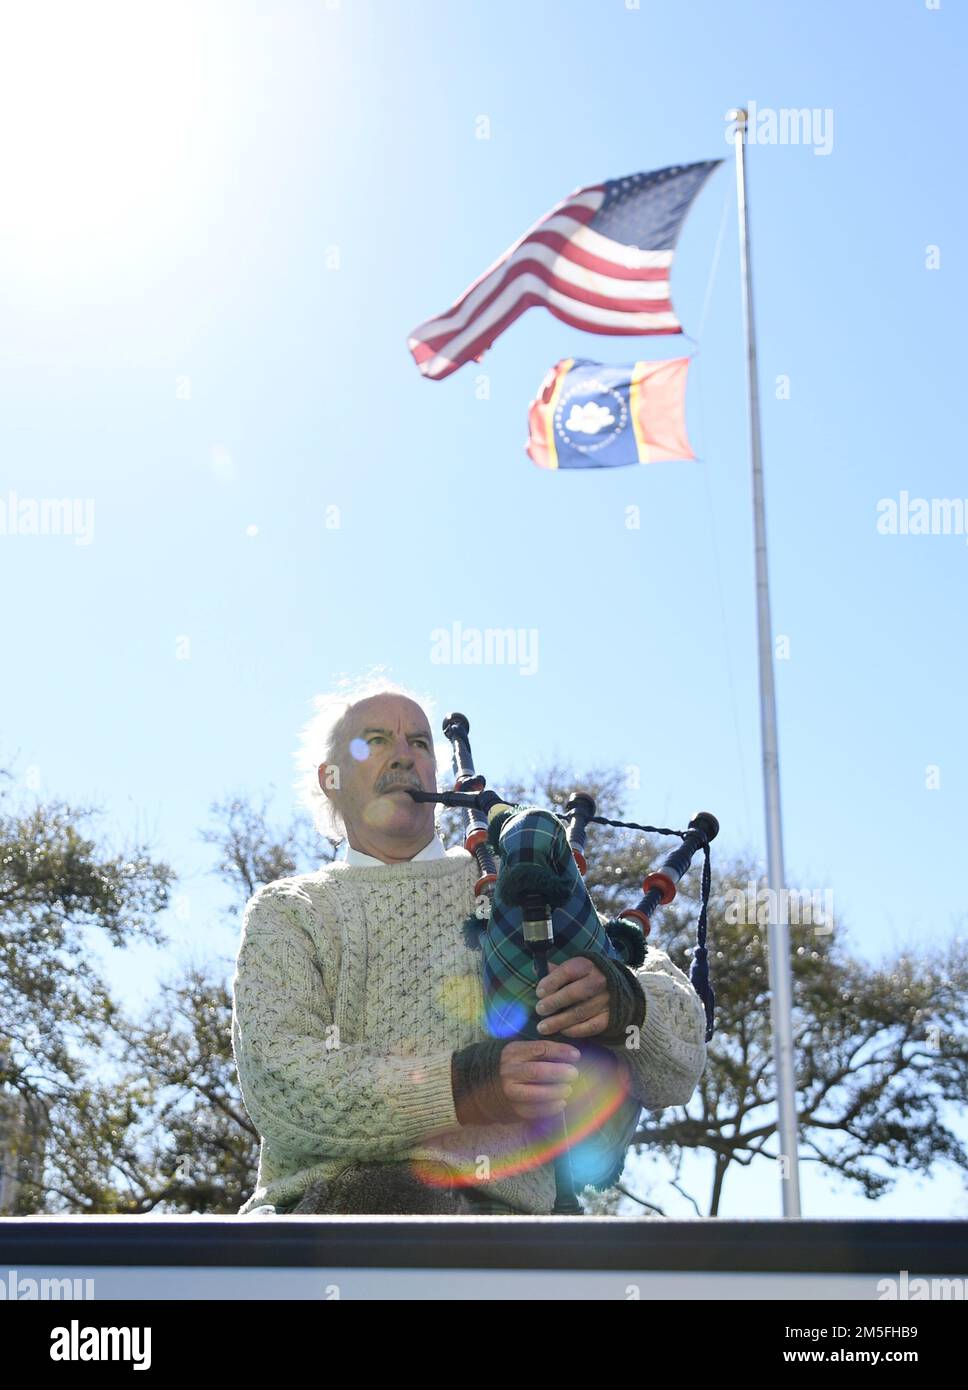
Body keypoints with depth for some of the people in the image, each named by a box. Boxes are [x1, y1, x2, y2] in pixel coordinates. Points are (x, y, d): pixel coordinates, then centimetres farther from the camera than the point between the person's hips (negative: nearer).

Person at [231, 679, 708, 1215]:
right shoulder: (285, 910, 20)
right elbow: (275, 1074, 0)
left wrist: (623, 1002, -10)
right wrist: (459, 1087, -14)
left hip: (489, 1200, 1)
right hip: (309, 1204, -1)